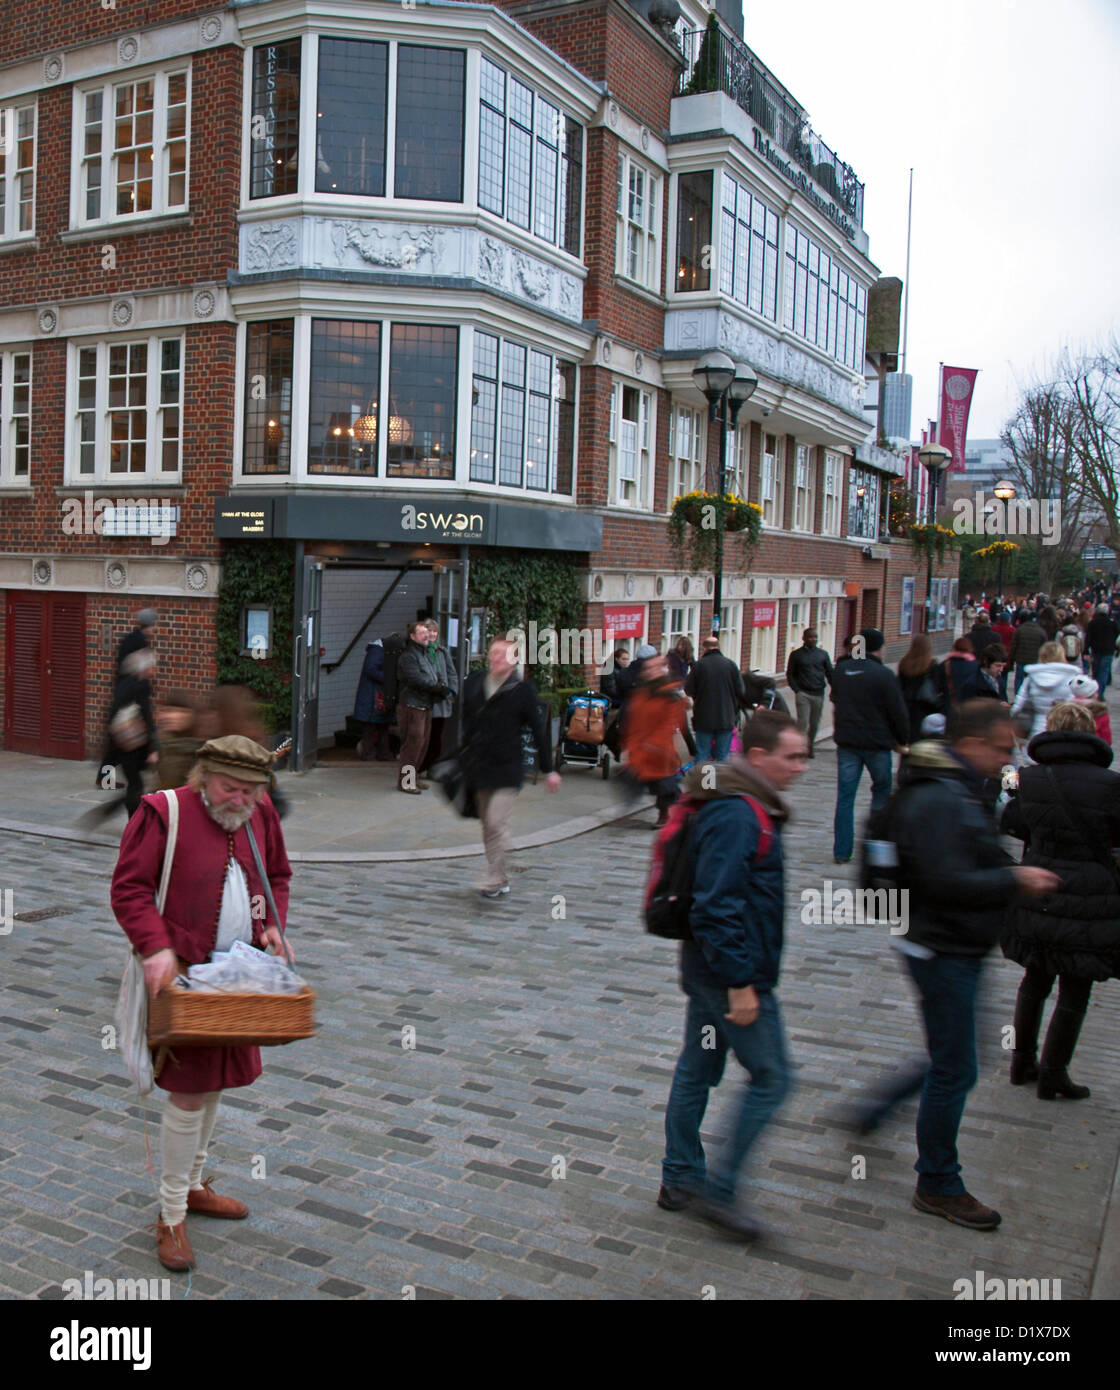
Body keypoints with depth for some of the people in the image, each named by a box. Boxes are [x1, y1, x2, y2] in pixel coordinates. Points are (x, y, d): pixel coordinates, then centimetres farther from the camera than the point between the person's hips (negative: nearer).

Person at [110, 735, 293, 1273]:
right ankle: (171, 1216, 14)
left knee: (214, 1085, 18)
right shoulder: (164, 813, -15)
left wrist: (273, 925, 1)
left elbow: (278, 876, 17)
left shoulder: (261, 815, 3)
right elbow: (128, 889, -13)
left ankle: (193, 1185, 38)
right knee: (188, 1094, -3)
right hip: (183, 975, -6)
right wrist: (156, 947, -25)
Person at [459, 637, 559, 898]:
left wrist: (549, 770, -1)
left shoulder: (523, 689, -6)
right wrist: (462, 757, 14)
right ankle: (501, 879, 22)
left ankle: (495, 880, -2)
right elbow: (466, 723, 13)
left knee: (497, 823, -12)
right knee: (487, 825, 10)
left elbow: (538, 730, -2)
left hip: (507, 768, -5)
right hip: (478, 767, 5)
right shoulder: (473, 683, 5)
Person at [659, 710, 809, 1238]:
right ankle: (717, 1190, 8)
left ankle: (680, 1181, 29)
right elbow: (718, 907, -27)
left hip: (709, 970, 10)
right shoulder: (735, 816, -23)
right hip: (734, 974, -10)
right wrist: (741, 983, -25)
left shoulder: (746, 808, 11)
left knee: (697, 1073, 17)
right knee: (771, 1079, 0)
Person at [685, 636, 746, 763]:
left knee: (702, 755, 8)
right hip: (726, 718, 1)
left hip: (703, 719, -1)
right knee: (723, 756, 9)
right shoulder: (730, 664, -4)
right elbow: (741, 692, -1)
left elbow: (688, 690, -6)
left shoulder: (699, 665, -10)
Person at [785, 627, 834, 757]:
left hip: (818, 694, 3)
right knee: (803, 722, -11)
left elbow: (830, 674, 9)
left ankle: (810, 747, 24)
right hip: (803, 693, -3)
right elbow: (790, 674, 5)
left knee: (815, 724, 9)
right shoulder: (796, 654, 3)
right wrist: (797, 690, -6)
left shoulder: (823, 654, 9)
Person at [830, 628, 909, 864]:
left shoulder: (840, 670, 2)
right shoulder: (884, 675, -13)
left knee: (845, 797, 6)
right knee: (882, 791, 16)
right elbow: (898, 712, -9)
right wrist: (902, 741, 5)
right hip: (877, 742, -3)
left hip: (846, 741, 4)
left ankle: (842, 851, 7)